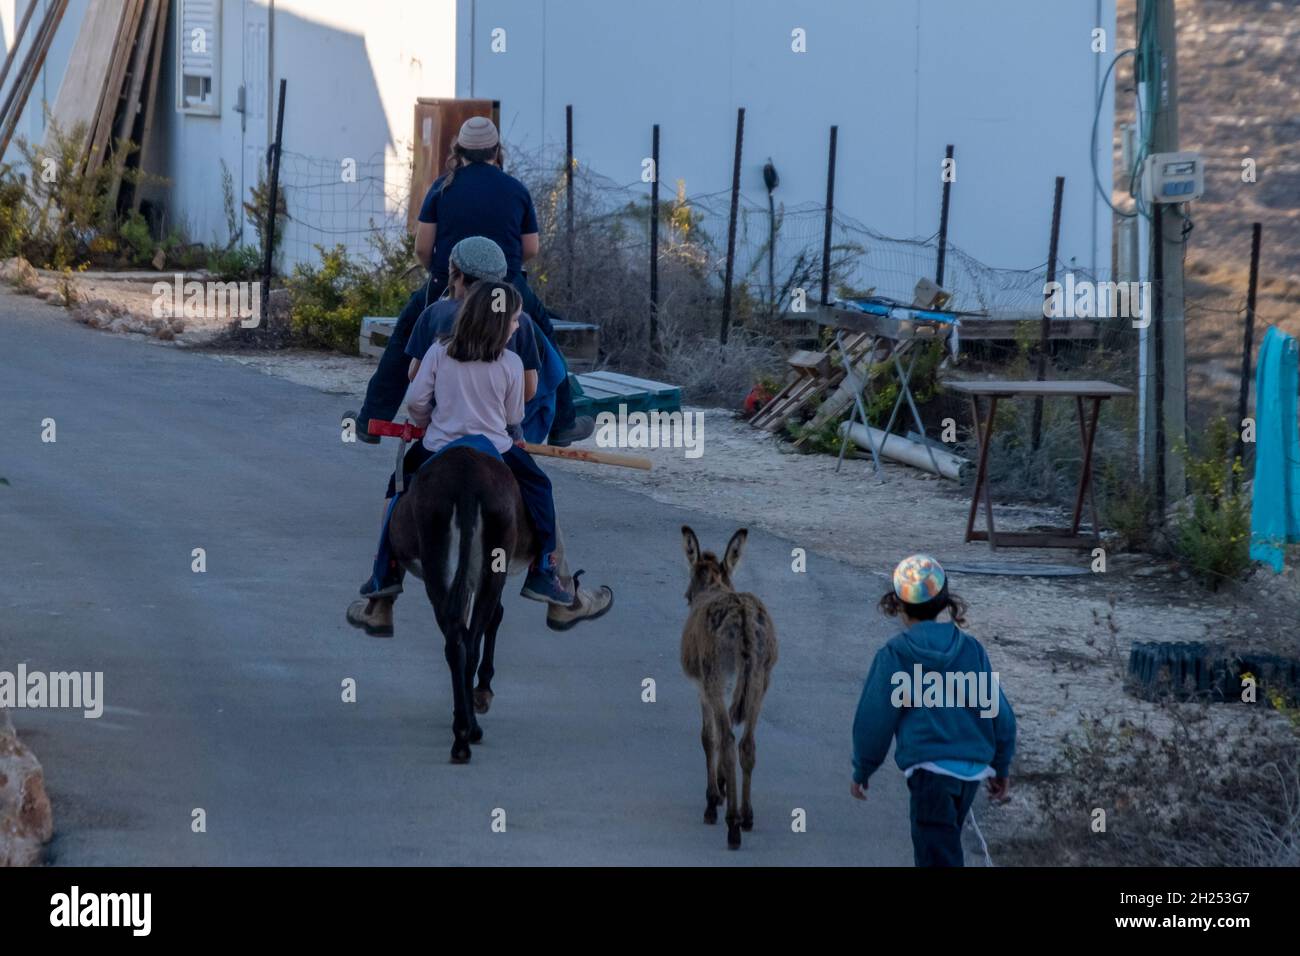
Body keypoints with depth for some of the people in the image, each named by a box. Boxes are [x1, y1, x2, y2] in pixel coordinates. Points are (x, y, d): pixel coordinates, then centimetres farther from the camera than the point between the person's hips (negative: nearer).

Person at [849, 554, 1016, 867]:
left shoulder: (894, 655, -5)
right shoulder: (971, 649, 7)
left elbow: (874, 719, -3)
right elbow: (1000, 713, 9)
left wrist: (861, 771, 11)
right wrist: (1001, 767, 21)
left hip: (930, 769, -6)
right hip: (973, 769, 6)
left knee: (938, 856, -8)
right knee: (943, 844, 25)